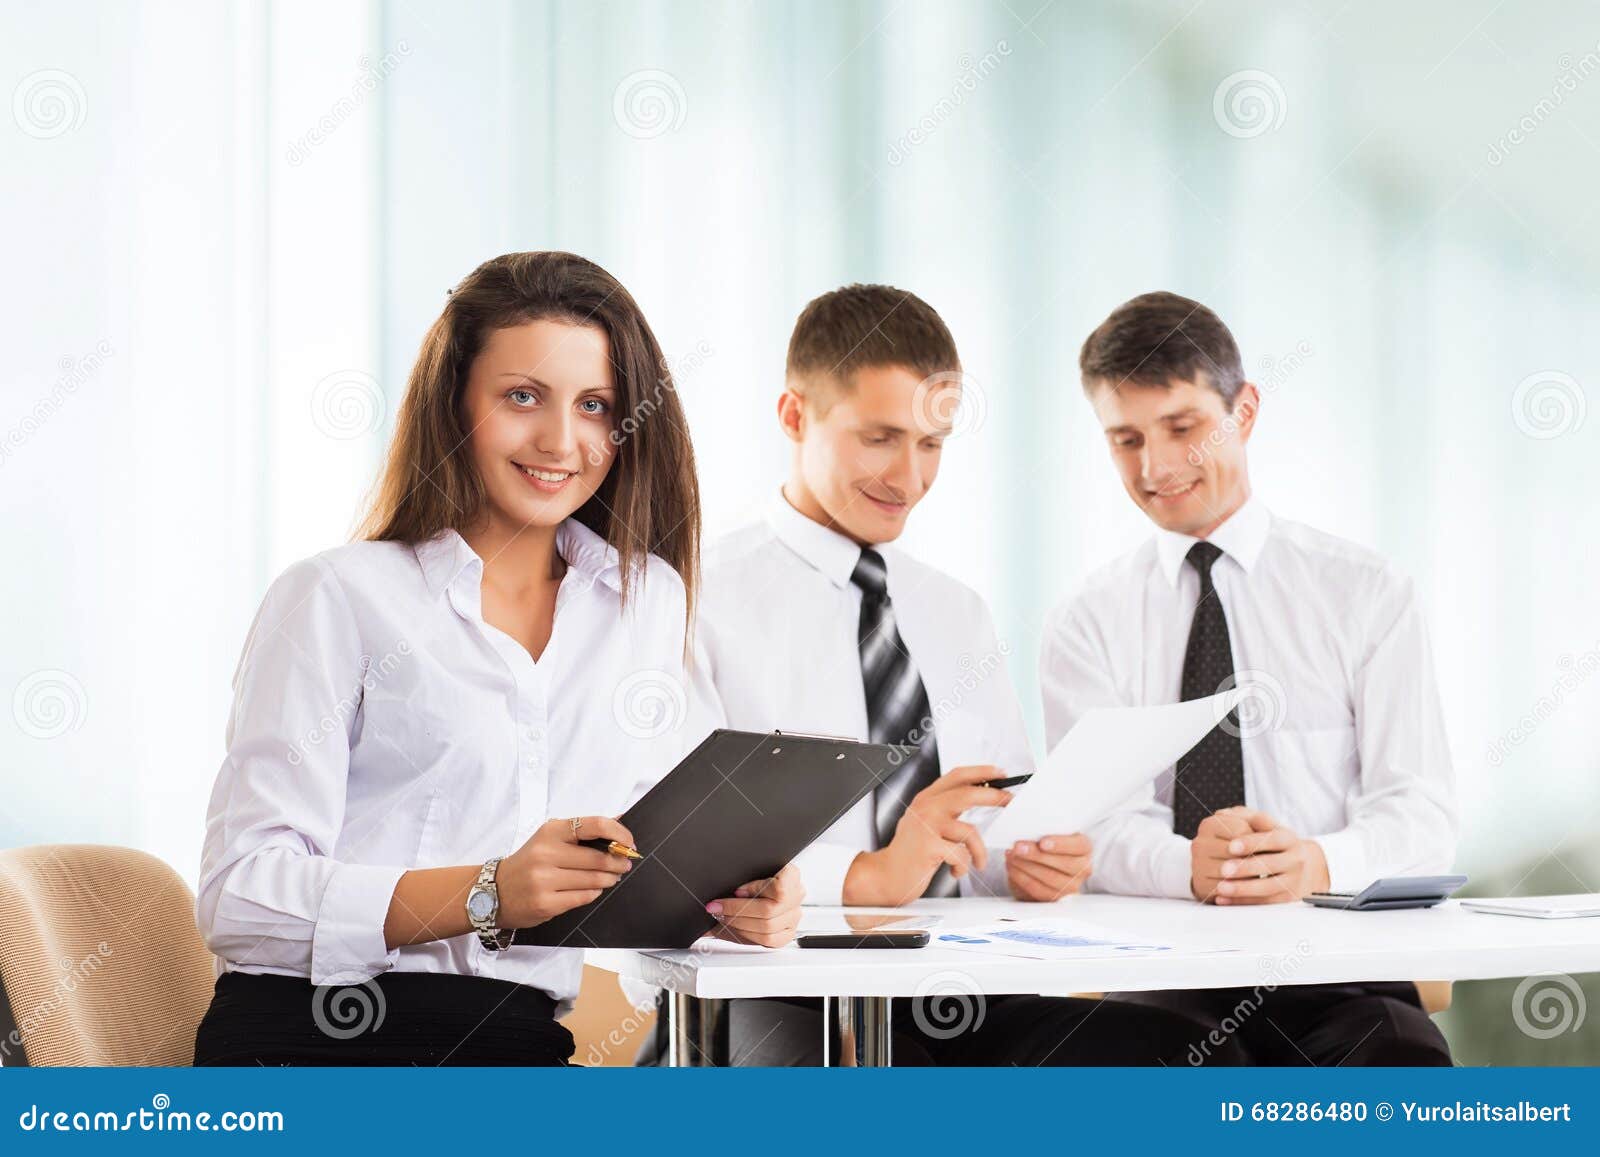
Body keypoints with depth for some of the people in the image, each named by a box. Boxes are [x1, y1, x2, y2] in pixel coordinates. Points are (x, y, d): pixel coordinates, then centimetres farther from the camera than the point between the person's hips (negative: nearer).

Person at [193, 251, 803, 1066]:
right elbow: (240, 898, -7)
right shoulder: (338, 599, 2)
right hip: (312, 1042, -5)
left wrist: (728, 895, -6)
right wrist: (487, 894, -21)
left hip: (521, 1045, 6)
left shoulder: (648, 602, 19)